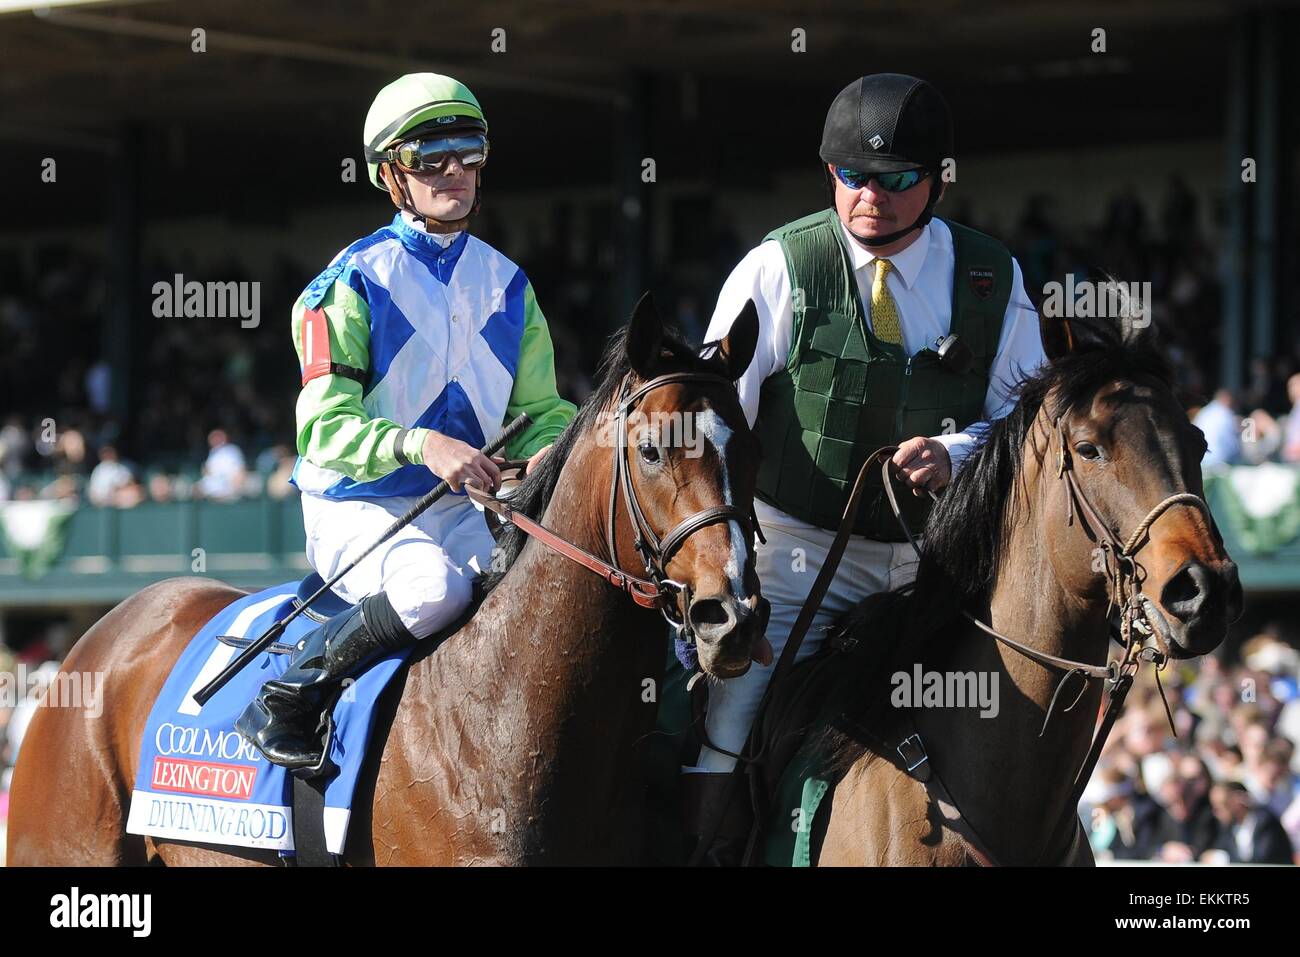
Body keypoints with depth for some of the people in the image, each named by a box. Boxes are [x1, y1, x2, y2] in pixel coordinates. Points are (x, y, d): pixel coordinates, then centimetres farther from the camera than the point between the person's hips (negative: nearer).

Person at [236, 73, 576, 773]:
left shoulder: (507, 284, 13)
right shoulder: (355, 282, -4)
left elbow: (541, 409, 14)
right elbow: (325, 427, -13)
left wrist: (547, 451, -11)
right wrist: (423, 445, -31)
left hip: (463, 509, 5)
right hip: (357, 509, -5)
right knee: (435, 586, -37)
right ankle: (290, 700, -18)